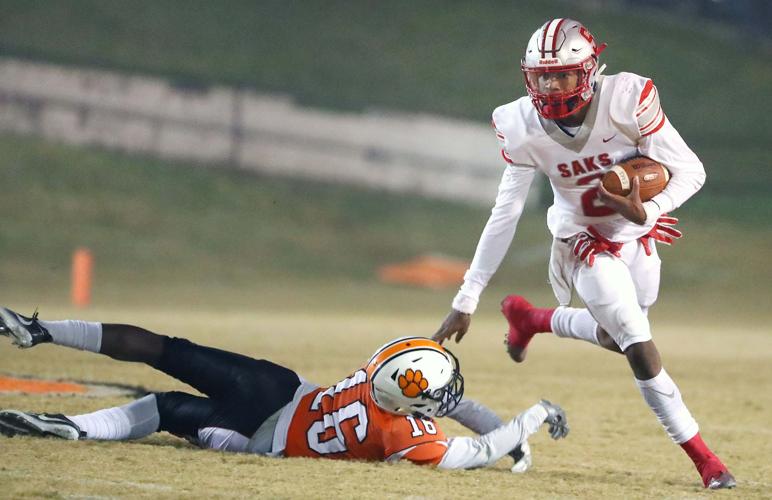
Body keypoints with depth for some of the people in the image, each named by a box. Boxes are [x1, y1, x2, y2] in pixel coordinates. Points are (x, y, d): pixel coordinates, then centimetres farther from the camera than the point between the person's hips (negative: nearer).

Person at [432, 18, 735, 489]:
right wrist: (467, 300, -15)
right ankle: (703, 458, -1)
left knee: (617, 335, 16)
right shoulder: (524, 128, -23)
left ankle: (532, 318, 43)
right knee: (641, 348, -12)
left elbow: (691, 171, -22)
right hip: (585, 244, -2)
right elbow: (504, 217, -15)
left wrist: (648, 211, -42)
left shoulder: (626, 100, -28)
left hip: (636, 236, 2)